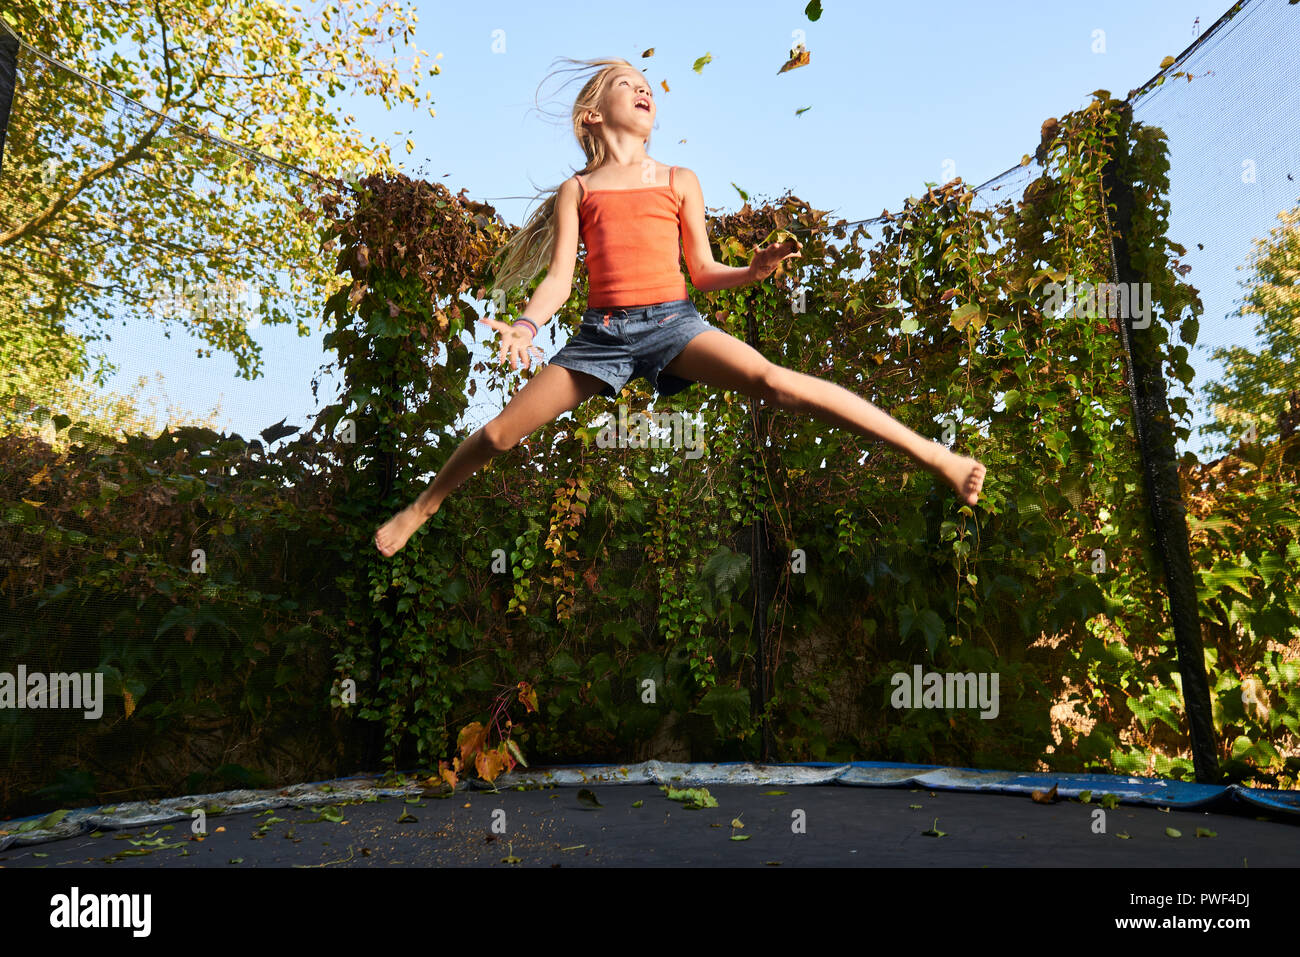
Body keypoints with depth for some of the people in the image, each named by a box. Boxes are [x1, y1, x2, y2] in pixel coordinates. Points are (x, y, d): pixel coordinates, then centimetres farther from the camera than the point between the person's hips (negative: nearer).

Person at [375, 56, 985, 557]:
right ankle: (420, 509, 26)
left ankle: (933, 453, -26)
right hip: (602, 331, 1)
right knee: (500, 433, -2)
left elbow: (703, 273, 13)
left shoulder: (680, 182, 15)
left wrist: (752, 270, -7)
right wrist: (527, 326, -14)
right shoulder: (577, 190, 14)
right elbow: (559, 278, 5)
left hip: (672, 321, -1)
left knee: (772, 381, -26)